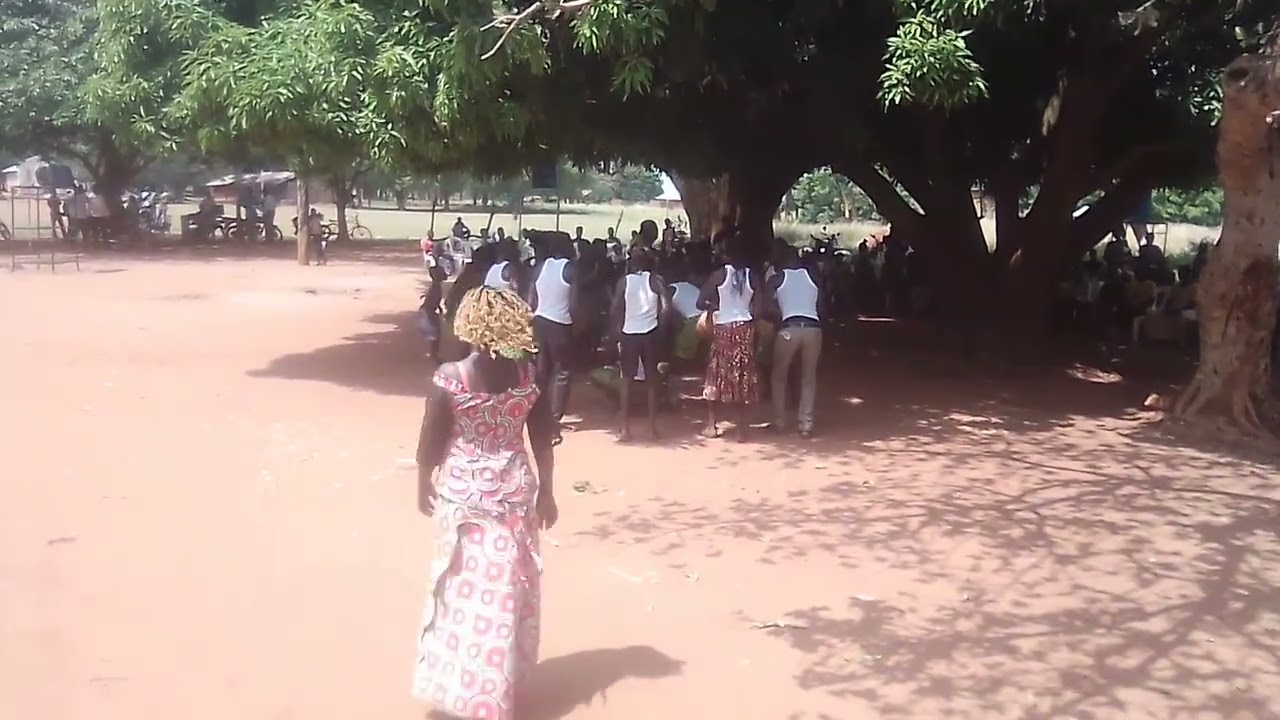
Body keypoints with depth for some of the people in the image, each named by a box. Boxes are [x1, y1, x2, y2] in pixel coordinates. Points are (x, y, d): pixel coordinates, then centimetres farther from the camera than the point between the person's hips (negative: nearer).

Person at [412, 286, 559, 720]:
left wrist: (424, 486, 9)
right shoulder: (527, 374, -7)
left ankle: (464, 684, 20)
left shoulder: (449, 377, -15)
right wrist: (546, 492, 12)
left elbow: (430, 443, -8)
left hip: (462, 493, -2)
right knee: (507, 589, 15)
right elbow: (544, 440, 0)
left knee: (466, 588, 11)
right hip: (514, 491, 3)